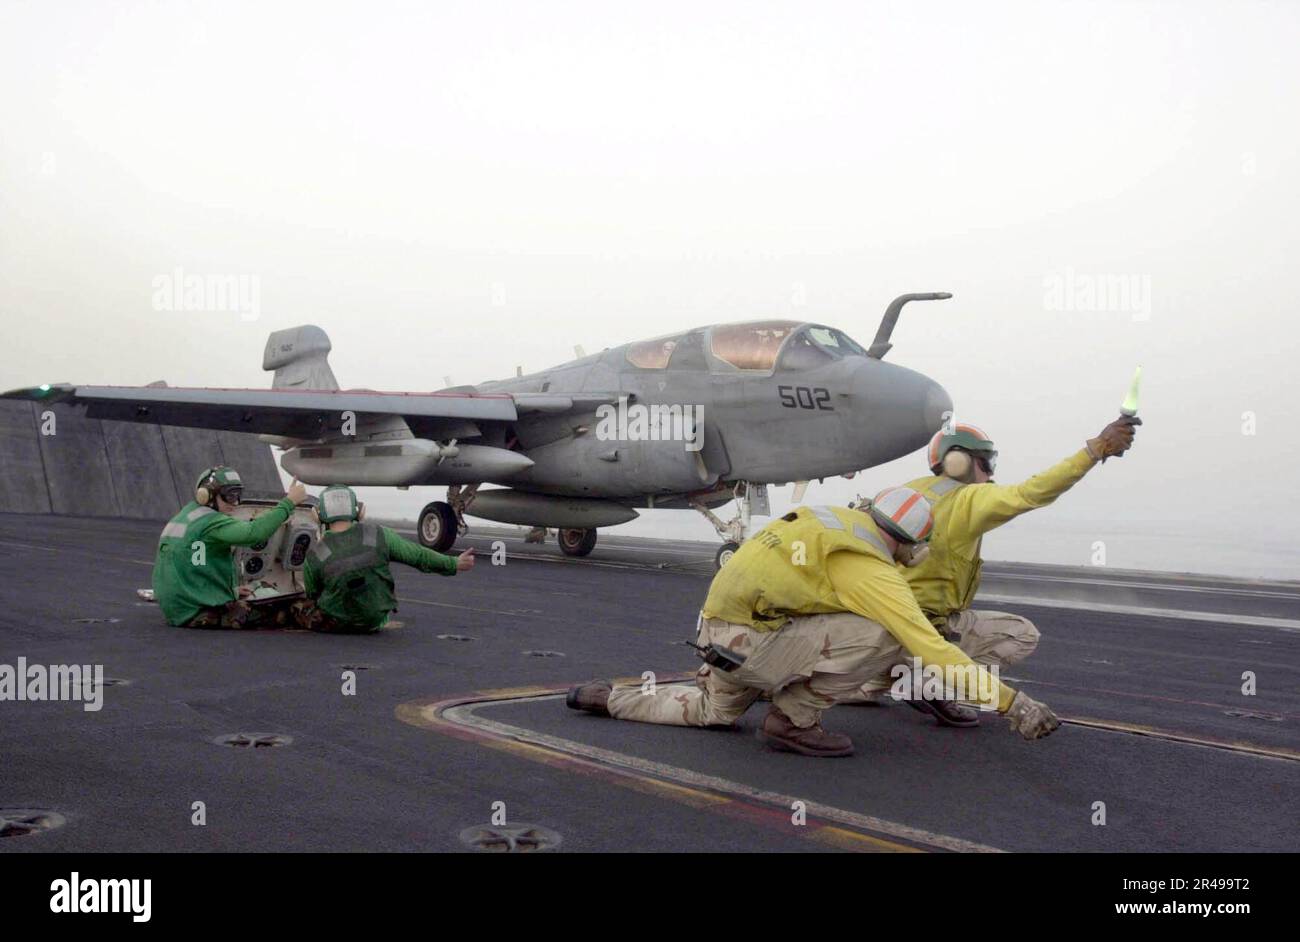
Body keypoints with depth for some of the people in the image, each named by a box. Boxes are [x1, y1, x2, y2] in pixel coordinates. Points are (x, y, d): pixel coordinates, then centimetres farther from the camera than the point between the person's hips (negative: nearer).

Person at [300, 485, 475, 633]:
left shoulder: (314, 556, -17)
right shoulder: (377, 535, -15)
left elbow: (312, 594, 1)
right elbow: (417, 555, -7)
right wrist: (455, 564, 6)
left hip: (336, 623, -1)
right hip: (376, 621, 2)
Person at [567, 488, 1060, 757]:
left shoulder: (827, 516, 9)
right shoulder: (871, 572, -14)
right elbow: (929, 646, -16)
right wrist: (1010, 700, -11)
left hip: (718, 628, 9)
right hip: (748, 643, -9)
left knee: (714, 713, 36)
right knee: (883, 634, -13)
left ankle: (609, 697, 30)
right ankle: (793, 719, -2)